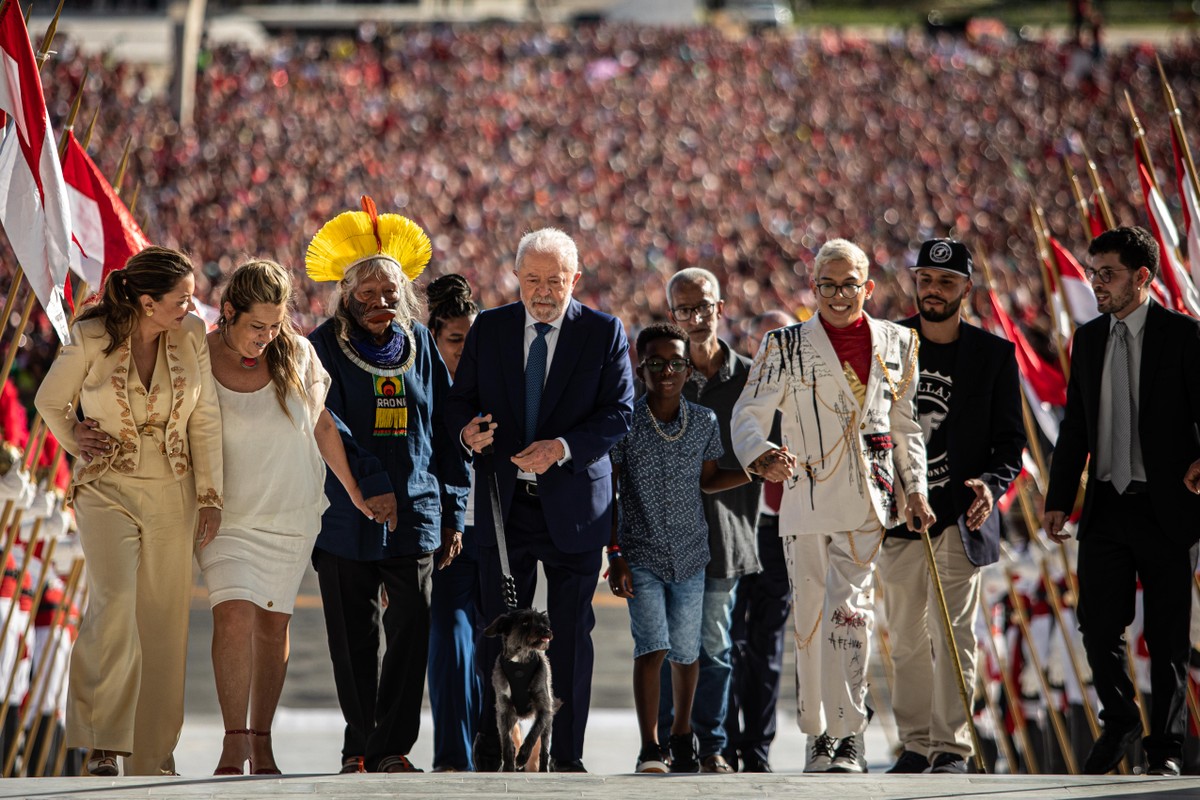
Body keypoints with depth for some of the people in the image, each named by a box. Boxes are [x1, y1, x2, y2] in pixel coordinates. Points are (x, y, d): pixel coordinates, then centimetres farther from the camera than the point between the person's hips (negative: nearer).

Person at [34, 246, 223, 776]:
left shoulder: (191, 337, -1)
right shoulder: (90, 340, -8)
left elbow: (205, 420, 5)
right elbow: (51, 400, 10)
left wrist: (209, 494, 2)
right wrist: (75, 440, 0)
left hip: (171, 494, 3)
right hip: (107, 489, -3)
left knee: (163, 623, 3)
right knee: (116, 601, -22)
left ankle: (152, 757, 11)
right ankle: (101, 738, -12)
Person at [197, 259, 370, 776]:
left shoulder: (297, 354, -3)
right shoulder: (199, 359, -10)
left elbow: (322, 426, 10)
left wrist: (355, 491, 15)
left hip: (292, 515, 3)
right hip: (227, 515, -3)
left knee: (273, 623, 7)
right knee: (234, 615, -19)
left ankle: (262, 743, 15)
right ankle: (234, 744, -18)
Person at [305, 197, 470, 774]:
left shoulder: (420, 345, 10)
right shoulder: (325, 348, 1)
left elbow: (445, 431, 13)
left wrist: (453, 511, 9)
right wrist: (370, 484, -24)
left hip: (416, 514, 2)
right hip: (346, 520, -2)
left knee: (411, 632, -6)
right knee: (354, 640, 5)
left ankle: (392, 747, -2)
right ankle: (361, 745, 15)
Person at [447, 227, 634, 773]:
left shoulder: (604, 333, 0)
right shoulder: (488, 329, 7)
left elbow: (619, 413, -6)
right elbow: (460, 398, 9)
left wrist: (563, 448, -20)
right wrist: (468, 428, -15)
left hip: (574, 502, -2)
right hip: (503, 502, 2)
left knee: (571, 633, 2)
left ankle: (567, 757, 7)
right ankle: (493, 745, 15)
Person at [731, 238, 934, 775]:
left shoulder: (896, 344, 11)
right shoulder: (786, 347, 4)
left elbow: (905, 424, 19)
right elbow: (748, 414, -1)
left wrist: (914, 490, 12)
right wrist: (761, 457, -21)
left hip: (867, 498, 0)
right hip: (806, 497, 0)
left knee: (848, 611, -13)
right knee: (810, 618, 4)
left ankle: (847, 736, -12)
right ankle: (819, 733, 16)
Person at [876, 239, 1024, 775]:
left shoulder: (994, 354, 4)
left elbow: (1010, 439, 5)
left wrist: (992, 484, -13)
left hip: (961, 515, -2)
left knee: (952, 632, -9)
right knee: (906, 638, 6)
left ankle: (951, 746, -7)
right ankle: (916, 743, 14)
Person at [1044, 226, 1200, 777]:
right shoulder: (1088, 339, 11)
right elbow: (1075, 426, 16)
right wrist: (1058, 499, 11)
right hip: (1106, 506, 4)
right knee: (1098, 627, 0)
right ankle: (1119, 723, 22)